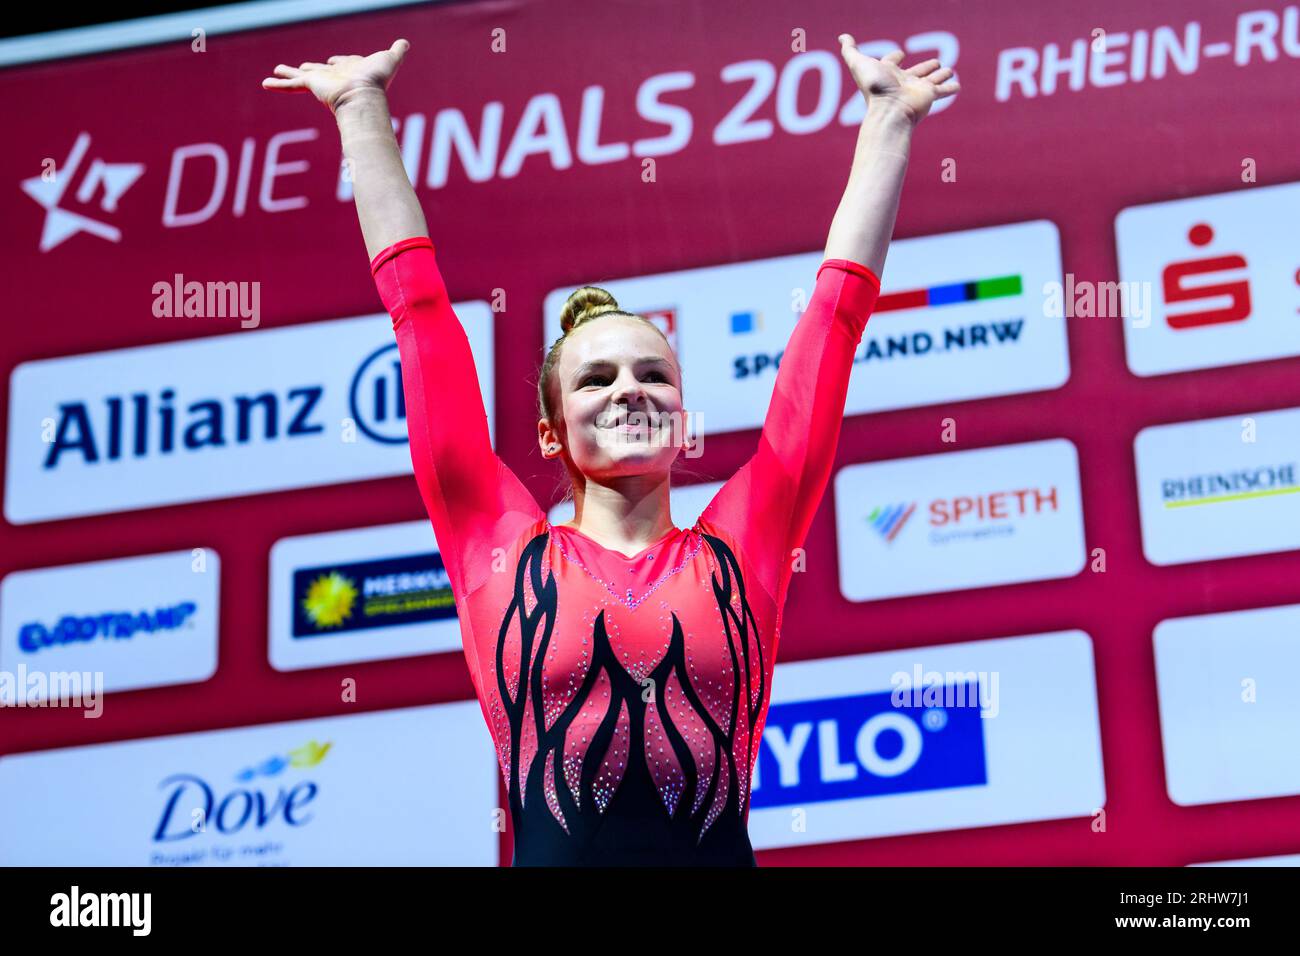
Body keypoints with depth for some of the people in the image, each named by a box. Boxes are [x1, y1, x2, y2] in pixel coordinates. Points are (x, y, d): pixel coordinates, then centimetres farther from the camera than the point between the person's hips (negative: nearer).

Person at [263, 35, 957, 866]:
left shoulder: (736, 552, 14)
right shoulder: (500, 547, 13)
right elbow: (421, 311, 20)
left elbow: (838, 311, 20)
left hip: (718, 849, 1)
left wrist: (889, 120, 27)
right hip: (553, 849, -1)